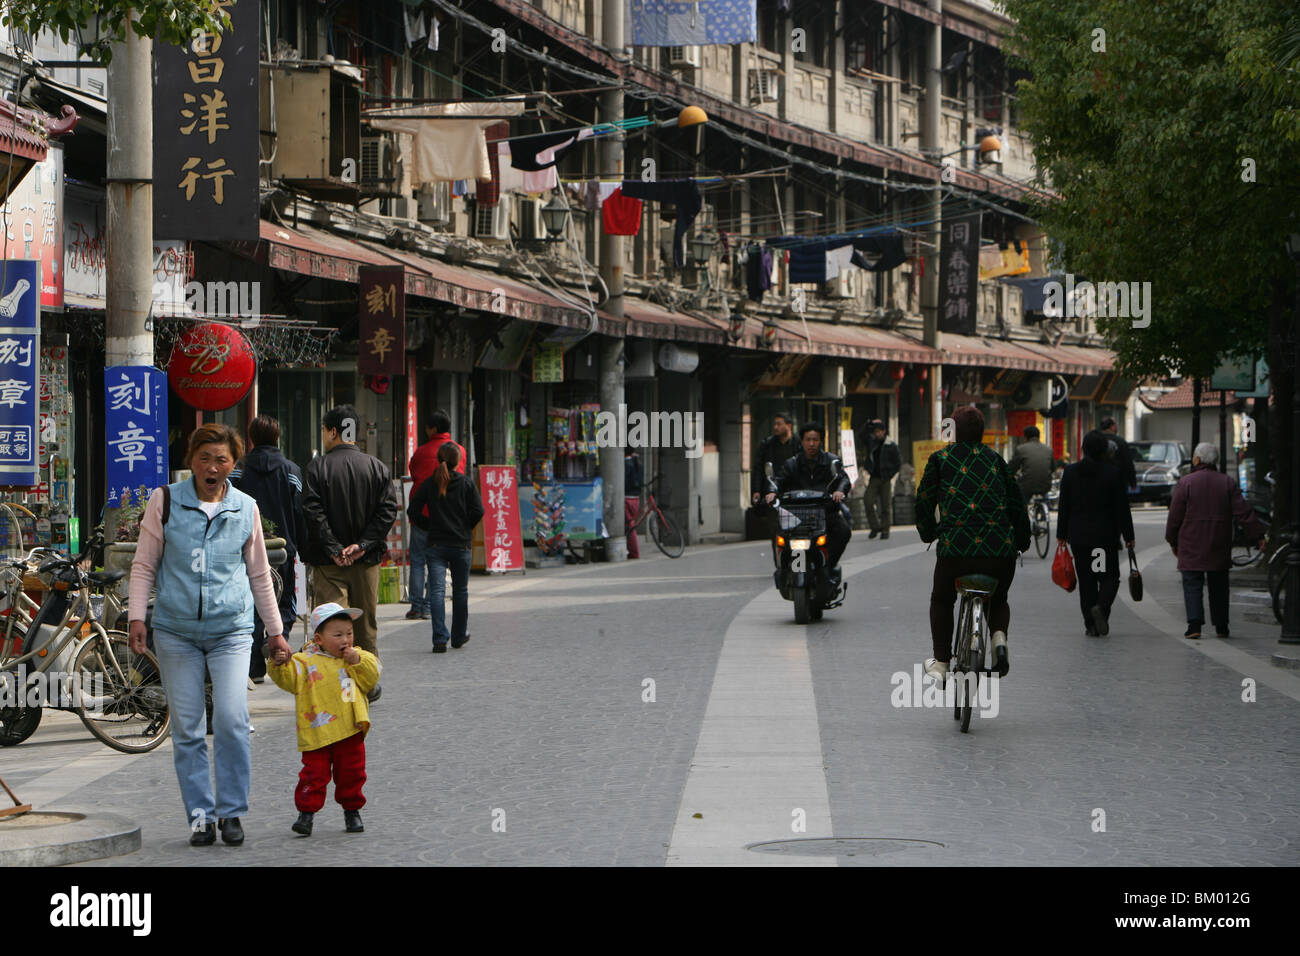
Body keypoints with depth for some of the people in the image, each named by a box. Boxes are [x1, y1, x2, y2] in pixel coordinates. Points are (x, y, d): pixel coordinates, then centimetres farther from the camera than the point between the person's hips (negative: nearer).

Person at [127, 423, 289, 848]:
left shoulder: (245, 509, 7)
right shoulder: (165, 501, 2)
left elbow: (259, 574, 17)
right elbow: (144, 564, 8)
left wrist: (275, 630, 18)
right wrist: (137, 616, -2)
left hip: (231, 629, 0)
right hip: (175, 630, 0)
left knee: (232, 720, -14)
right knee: (186, 728, 0)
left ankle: (231, 811, -2)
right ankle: (201, 814, 9)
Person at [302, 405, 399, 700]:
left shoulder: (318, 466, -5)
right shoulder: (377, 467, 4)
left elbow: (312, 511, -13)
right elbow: (388, 510, -4)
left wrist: (333, 549, -12)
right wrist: (362, 545, -7)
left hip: (329, 563, -3)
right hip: (367, 561, 3)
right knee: (366, 625, 13)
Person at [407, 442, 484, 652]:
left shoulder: (429, 484, 0)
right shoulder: (466, 483, -2)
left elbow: (413, 511, -2)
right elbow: (478, 511, -8)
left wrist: (430, 526, 11)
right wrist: (465, 527, 8)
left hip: (436, 545, 0)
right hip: (461, 544, 0)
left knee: (437, 590, -6)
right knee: (460, 591, 15)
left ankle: (440, 638, -19)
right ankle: (459, 636, 27)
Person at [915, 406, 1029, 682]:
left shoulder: (940, 459, 8)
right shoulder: (997, 460, 16)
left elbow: (924, 501, 12)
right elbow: (1016, 502, 17)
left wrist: (928, 533, 30)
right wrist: (1021, 541, 29)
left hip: (957, 548, -2)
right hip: (1001, 550, 2)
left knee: (941, 600, 26)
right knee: (998, 601, 28)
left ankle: (940, 664, 22)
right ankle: (999, 636, -5)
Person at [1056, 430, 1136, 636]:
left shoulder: (1070, 472, 1)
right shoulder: (1113, 472, -6)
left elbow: (1063, 507, 5)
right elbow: (1122, 508, -3)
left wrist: (1062, 535, 12)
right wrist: (1128, 536, 3)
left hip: (1079, 536, 2)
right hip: (1106, 534, -2)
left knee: (1086, 581, 8)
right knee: (1109, 577, 7)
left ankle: (1091, 625, 5)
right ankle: (1101, 607, -21)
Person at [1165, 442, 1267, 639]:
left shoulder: (1185, 483, -6)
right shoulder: (1227, 483, 2)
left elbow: (1175, 517, -4)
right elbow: (1243, 512, -2)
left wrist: (1173, 541, 7)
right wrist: (1259, 534, 1)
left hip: (1191, 548, -3)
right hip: (1219, 549, 3)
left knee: (1192, 585, -2)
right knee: (1219, 586, 13)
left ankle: (1194, 624, -16)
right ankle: (1221, 627, 16)